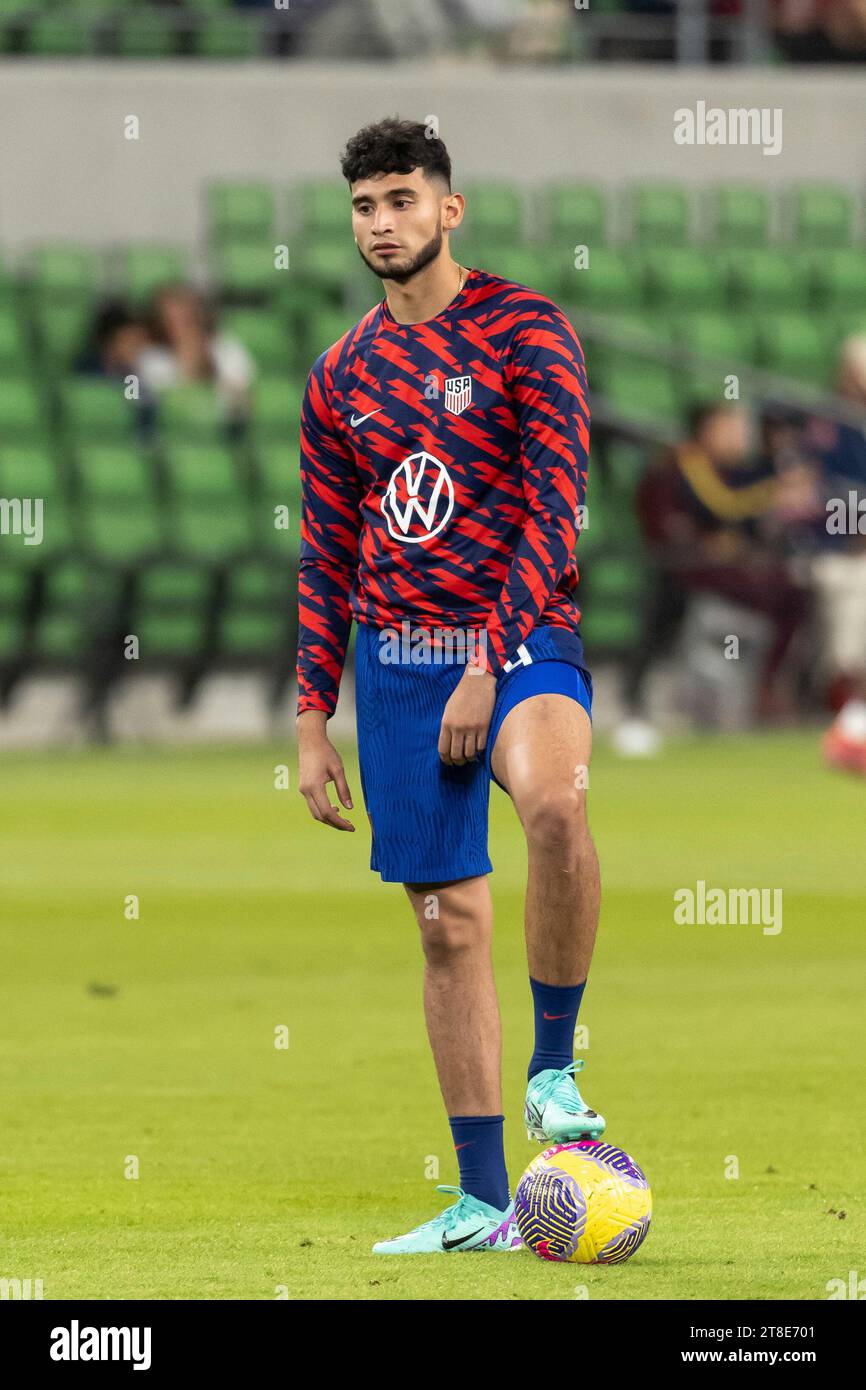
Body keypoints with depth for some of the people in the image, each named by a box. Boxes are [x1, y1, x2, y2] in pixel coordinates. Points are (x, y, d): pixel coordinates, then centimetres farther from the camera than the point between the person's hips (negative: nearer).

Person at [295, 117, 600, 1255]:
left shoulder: (527, 332, -3)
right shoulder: (344, 374, 12)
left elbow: (556, 510, -10)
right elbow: (325, 557, 17)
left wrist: (490, 667, -17)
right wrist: (313, 719, 12)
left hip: (522, 643, -5)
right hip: (398, 662, 5)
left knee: (554, 801, -36)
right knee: (450, 922, 3)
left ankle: (555, 1064, -18)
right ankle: (483, 1203, 7)